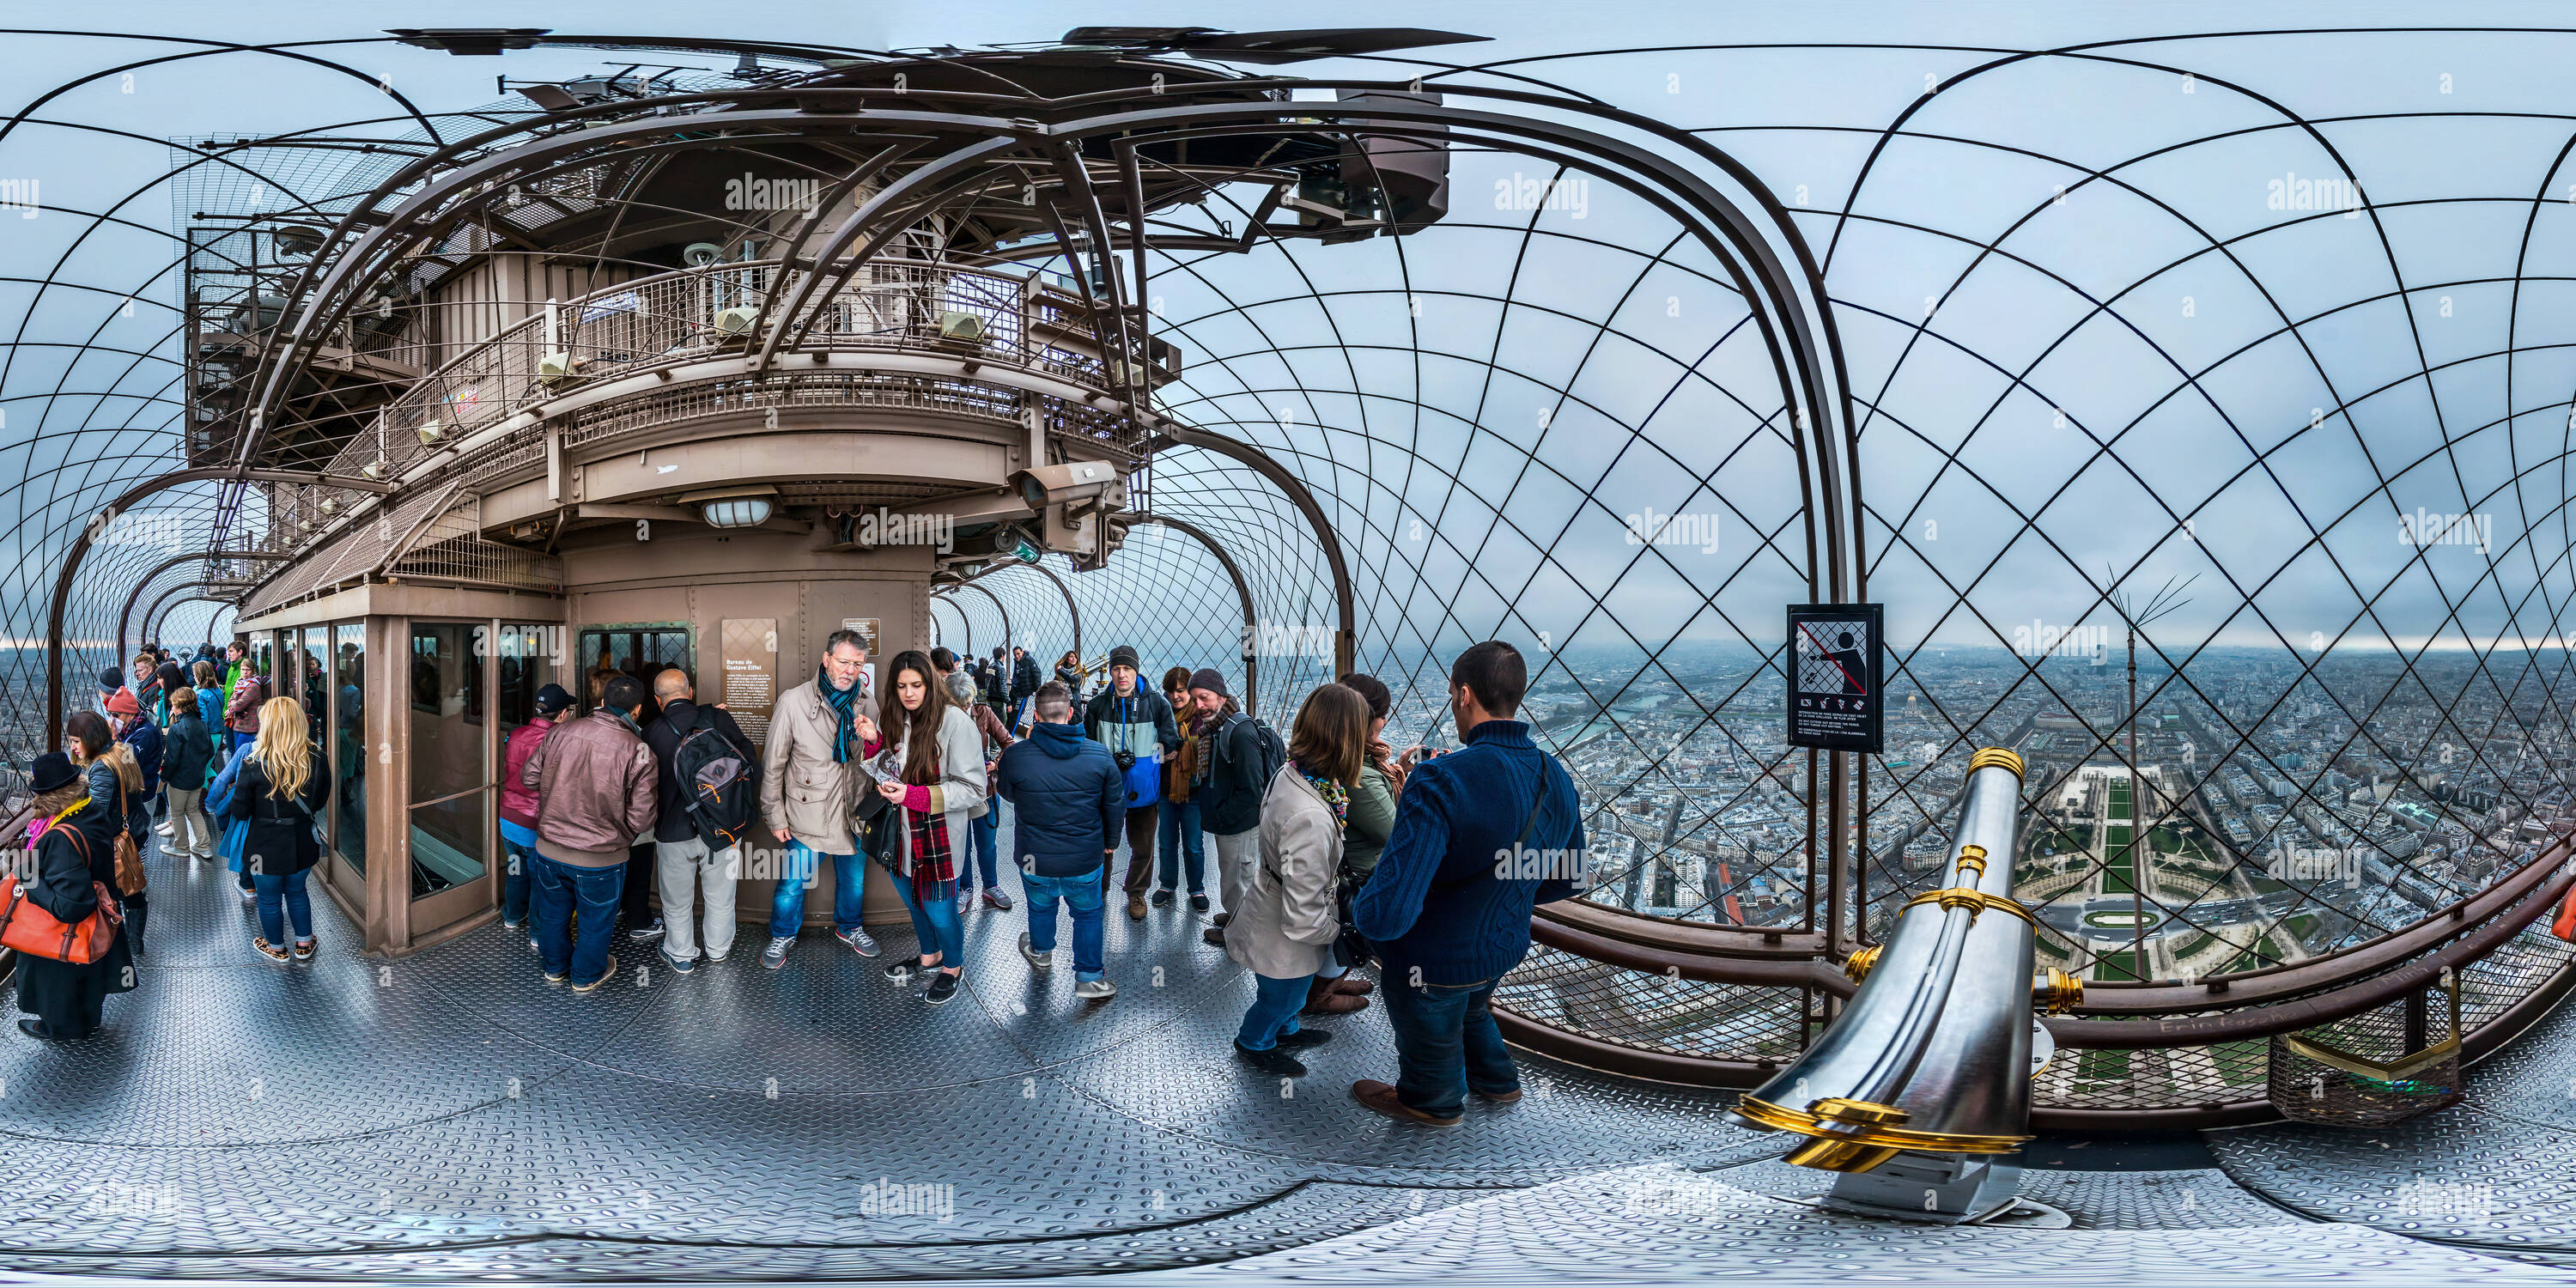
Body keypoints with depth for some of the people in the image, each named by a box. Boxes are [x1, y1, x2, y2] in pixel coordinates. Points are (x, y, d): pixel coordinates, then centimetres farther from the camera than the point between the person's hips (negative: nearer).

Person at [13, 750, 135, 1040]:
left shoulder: (61, 839, -39)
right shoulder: (94, 814, -14)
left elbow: (69, 907, -39)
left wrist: (30, 881, -28)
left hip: (67, 936, -7)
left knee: (59, 980, 22)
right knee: (87, 975, 30)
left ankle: (61, 1027, 45)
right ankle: (89, 1018, 52)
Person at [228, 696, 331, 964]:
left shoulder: (255, 764, -23)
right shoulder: (316, 759, -12)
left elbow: (240, 811, -14)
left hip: (267, 847, -4)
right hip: (303, 842, 4)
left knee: (269, 900, 19)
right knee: (296, 891, 27)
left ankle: (276, 948, 36)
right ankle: (304, 945, 38)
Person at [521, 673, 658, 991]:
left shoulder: (561, 733, -8)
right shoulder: (639, 753, -19)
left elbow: (529, 777, 4)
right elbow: (640, 818, -18)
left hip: (549, 848, 4)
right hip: (600, 859, -4)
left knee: (553, 911, 27)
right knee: (596, 918, 22)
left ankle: (555, 966, 48)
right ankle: (587, 976, 41)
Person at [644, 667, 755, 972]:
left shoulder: (653, 734, -12)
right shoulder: (719, 718, -10)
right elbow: (750, 758, -3)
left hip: (674, 831, -2)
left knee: (677, 900, 19)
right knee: (720, 895, 21)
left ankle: (681, 955, 34)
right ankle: (718, 948, 39)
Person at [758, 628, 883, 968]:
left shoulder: (867, 704, -2)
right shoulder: (793, 702, -14)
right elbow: (773, 764, -5)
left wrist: (872, 741, -13)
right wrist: (775, 815, -3)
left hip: (852, 812, 4)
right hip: (807, 814, -4)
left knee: (854, 880, 20)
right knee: (793, 883, 7)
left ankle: (848, 927, 46)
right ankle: (782, 935, 33)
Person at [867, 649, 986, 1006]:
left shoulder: (955, 722, -20)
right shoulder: (896, 719, 2)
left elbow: (972, 789, -20)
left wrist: (913, 795, -26)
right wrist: (874, 743, -5)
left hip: (938, 838, -7)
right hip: (903, 833, 7)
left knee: (939, 911, 5)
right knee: (912, 900, 23)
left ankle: (952, 967, 32)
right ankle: (929, 957, 47)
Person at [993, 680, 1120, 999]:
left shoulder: (1015, 755, -17)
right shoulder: (1100, 755, -13)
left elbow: (1006, 792, 6)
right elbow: (1116, 805, -1)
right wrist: (1110, 841, 18)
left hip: (1036, 862, 1)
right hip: (1085, 862, -1)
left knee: (1040, 907, 27)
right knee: (1088, 914, 21)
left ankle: (1041, 953, 52)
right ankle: (1089, 977, 23)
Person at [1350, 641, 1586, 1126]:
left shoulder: (1439, 783, -36)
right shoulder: (1557, 779, -13)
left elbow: (1385, 916, -41)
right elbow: (1564, 880, 4)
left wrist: (1360, 903, -18)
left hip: (1436, 961, -6)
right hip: (1504, 949, 6)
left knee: (1430, 1042, 27)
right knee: (1470, 1009, 38)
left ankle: (1436, 1102, 54)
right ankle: (1497, 1080, 62)